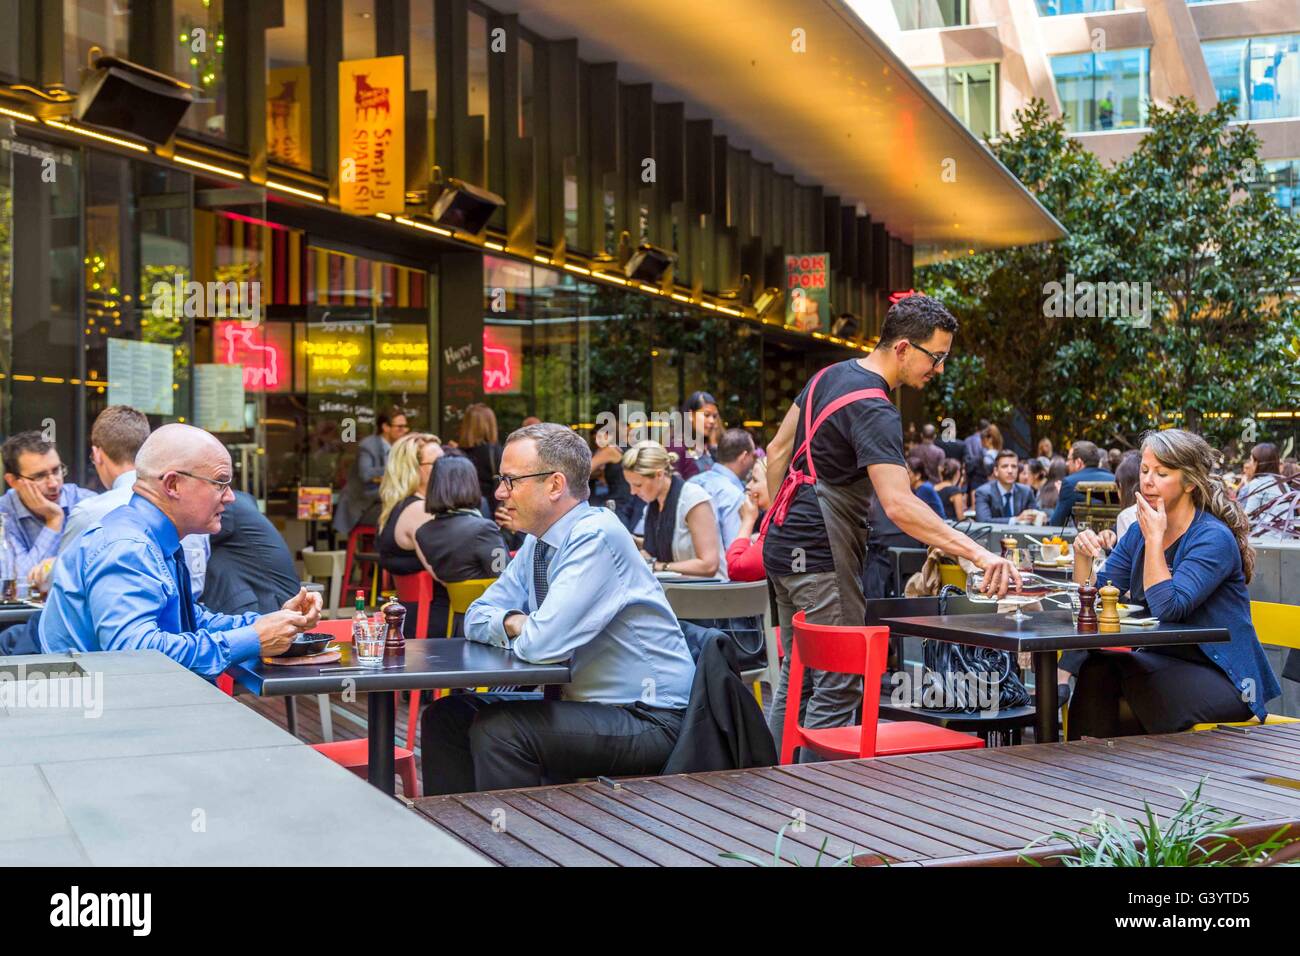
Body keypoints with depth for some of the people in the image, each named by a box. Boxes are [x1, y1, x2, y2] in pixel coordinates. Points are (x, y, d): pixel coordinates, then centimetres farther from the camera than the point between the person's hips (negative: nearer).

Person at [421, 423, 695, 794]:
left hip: (646, 720, -9)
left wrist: (522, 633, -5)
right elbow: (477, 618, 16)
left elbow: (543, 642, -27)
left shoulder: (596, 537, -20)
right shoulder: (536, 544, 8)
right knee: (446, 717, 3)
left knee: (497, 730, -26)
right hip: (582, 704, 9)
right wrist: (512, 622, -6)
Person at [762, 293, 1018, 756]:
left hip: (785, 546, 10)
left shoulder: (831, 375, 9)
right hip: (821, 555, -10)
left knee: (797, 675, 18)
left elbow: (778, 450, 17)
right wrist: (976, 553, -37)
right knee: (838, 686, -4)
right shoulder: (873, 410, -20)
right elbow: (899, 504, -32)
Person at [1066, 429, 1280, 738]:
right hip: (1159, 663, 6)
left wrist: (1154, 539, -21)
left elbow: (1167, 609, -25)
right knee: (1096, 669, -25)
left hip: (1222, 678, -6)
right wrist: (1082, 555, -13)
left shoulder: (1214, 539, -13)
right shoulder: (1138, 533, 8)